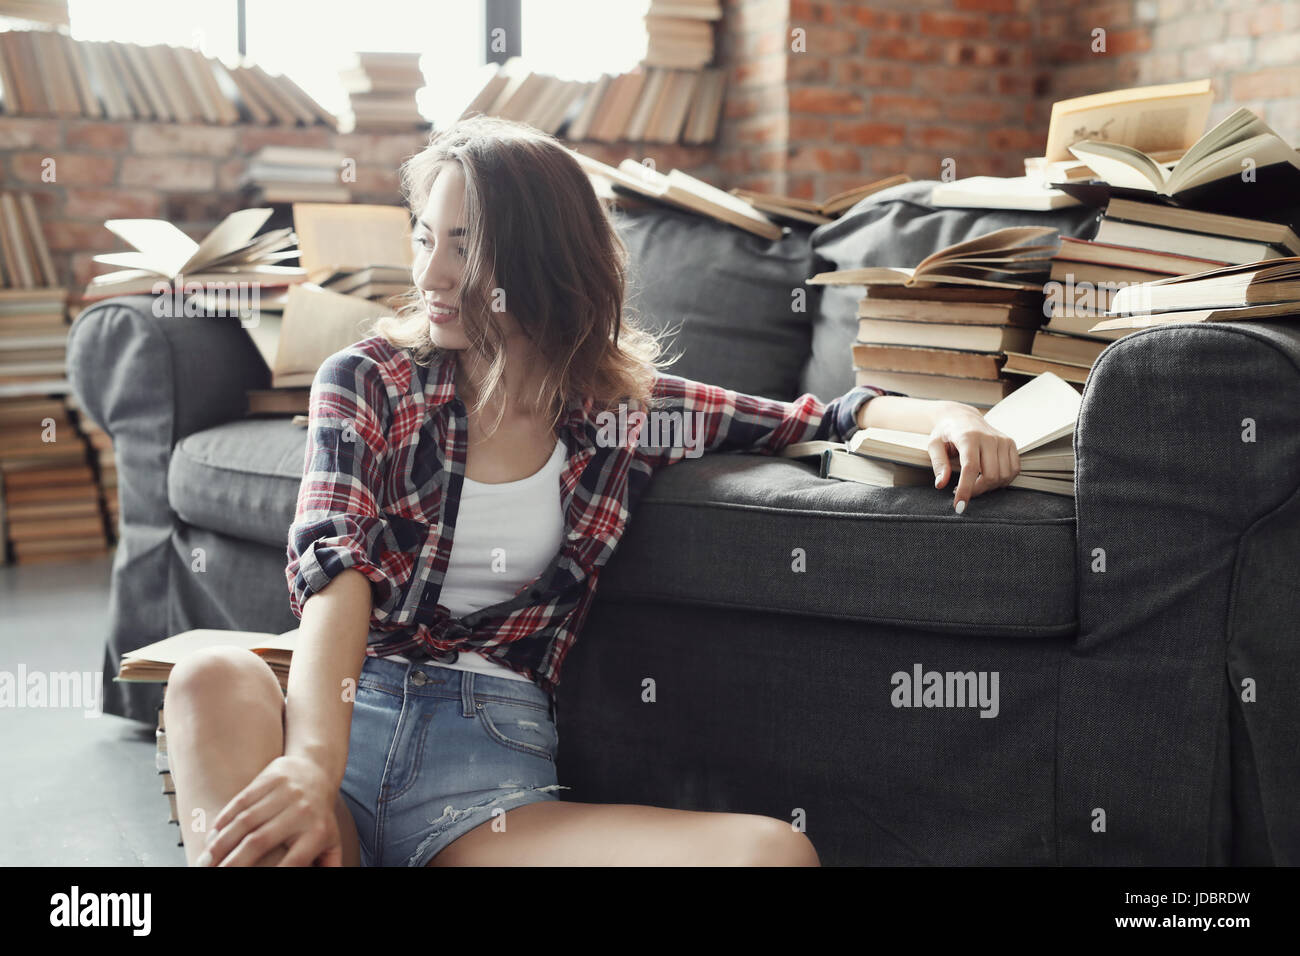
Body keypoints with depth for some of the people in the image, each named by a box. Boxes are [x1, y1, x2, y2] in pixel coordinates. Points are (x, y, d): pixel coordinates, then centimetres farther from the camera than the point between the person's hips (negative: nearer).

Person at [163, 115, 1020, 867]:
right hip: (347, 711, -1)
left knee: (776, 850, -26)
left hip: (496, 753, 2)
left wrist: (942, 415, -6)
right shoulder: (368, 382, 6)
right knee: (217, 676, -35)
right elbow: (333, 566, -10)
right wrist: (311, 764, -28)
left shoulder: (626, 410, 10)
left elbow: (830, 416, 18)